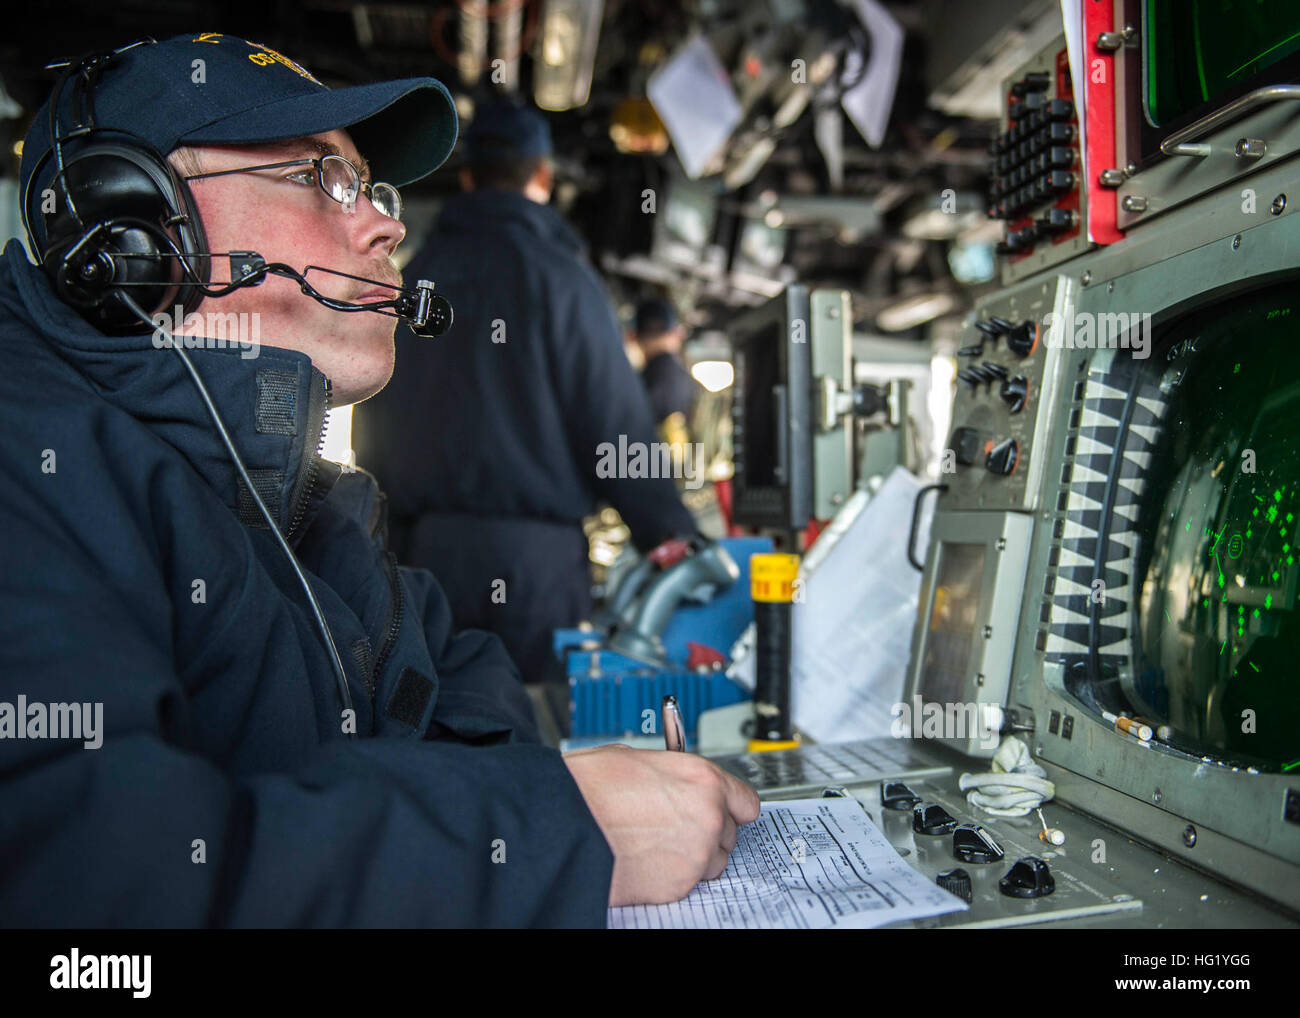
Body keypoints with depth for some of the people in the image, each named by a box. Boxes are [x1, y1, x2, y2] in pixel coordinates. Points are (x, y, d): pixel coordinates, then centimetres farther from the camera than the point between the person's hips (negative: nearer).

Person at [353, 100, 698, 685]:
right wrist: (672, 533, -1)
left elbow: (374, 426, 16)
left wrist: (394, 538, 24)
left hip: (428, 544, 5)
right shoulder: (557, 274, -5)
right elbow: (615, 421, -9)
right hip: (533, 549, -5)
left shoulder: (415, 275, 13)